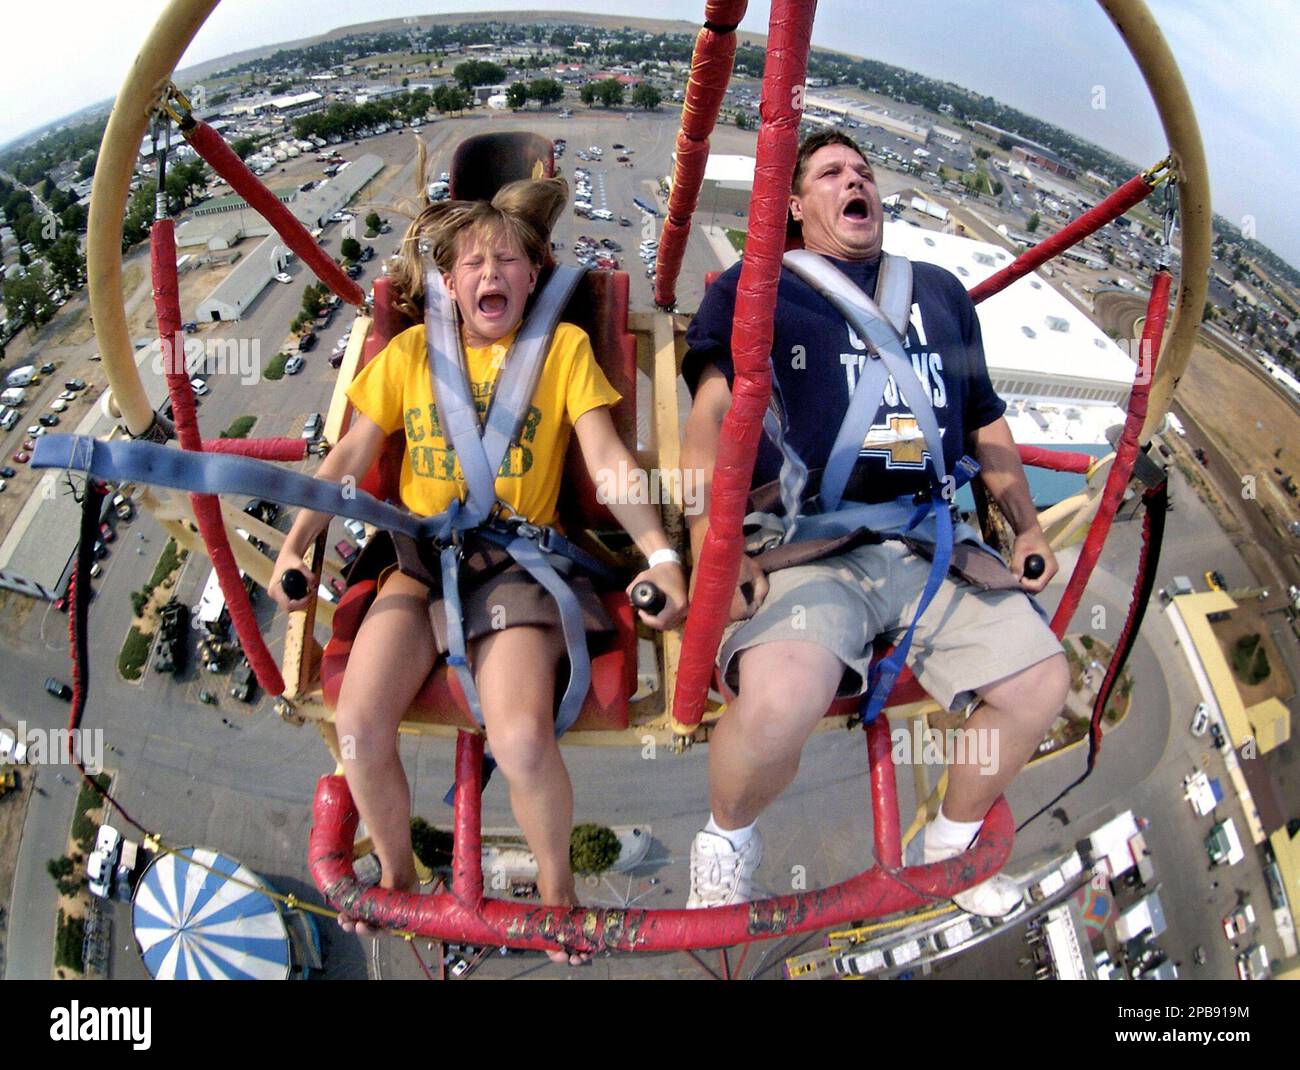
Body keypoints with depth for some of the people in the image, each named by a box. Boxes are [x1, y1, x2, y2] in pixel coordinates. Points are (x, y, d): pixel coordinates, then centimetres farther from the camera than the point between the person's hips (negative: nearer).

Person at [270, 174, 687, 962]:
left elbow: (609, 461, -2)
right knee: (359, 725, -21)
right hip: (421, 560, 3)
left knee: (521, 736, -28)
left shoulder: (564, 345, 7)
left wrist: (661, 552, -17)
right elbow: (350, 458, 13)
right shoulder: (412, 350, 13)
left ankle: (557, 883, 5)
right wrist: (294, 546, 1)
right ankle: (397, 874, 12)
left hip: (518, 560, -2)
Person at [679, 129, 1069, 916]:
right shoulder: (752, 286, 10)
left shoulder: (940, 290, 25)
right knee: (781, 700, -32)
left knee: (1042, 685, -7)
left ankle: (950, 843, 24)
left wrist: (1027, 525, 19)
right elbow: (712, 415, -4)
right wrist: (712, 542, -18)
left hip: (936, 536, 6)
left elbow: (986, 419, 29)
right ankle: (728, 837, 4)